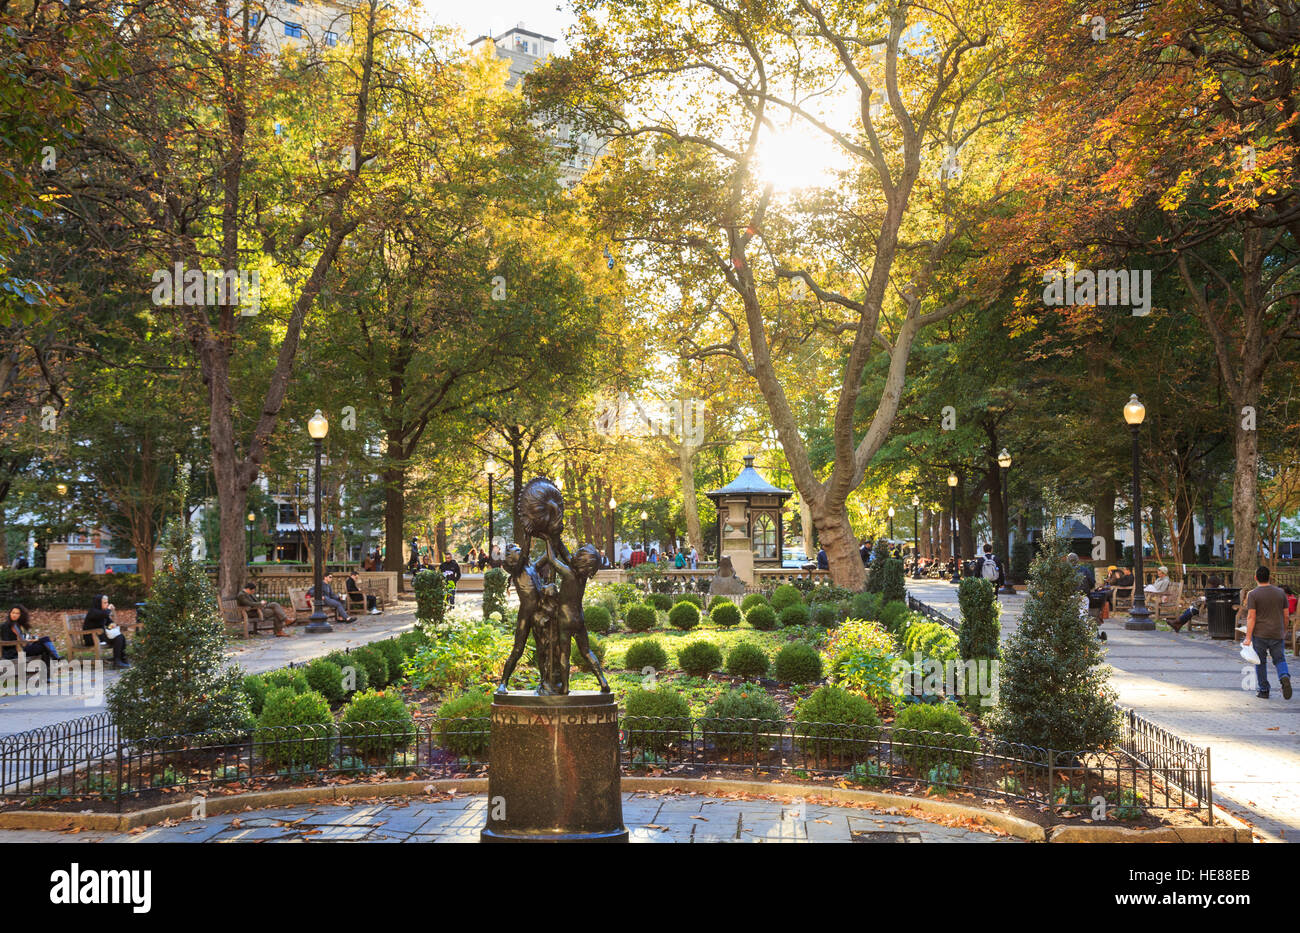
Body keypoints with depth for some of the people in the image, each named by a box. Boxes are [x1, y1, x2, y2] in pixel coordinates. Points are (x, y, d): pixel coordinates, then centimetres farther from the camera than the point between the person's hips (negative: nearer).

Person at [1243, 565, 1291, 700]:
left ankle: (1264, 690, 10)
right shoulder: (1280, 592, 4)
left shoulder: (1253, 594, -8)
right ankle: (1285, 676, -18)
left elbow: (1251, 617, -13)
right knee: (1279, 659, 11)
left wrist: (1248, 637, -12)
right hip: (1277, 634, 3)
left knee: (1261, 662, 8)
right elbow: (1286, 615, 8)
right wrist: (1284, 631, 22)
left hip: (1259, 634, -3)